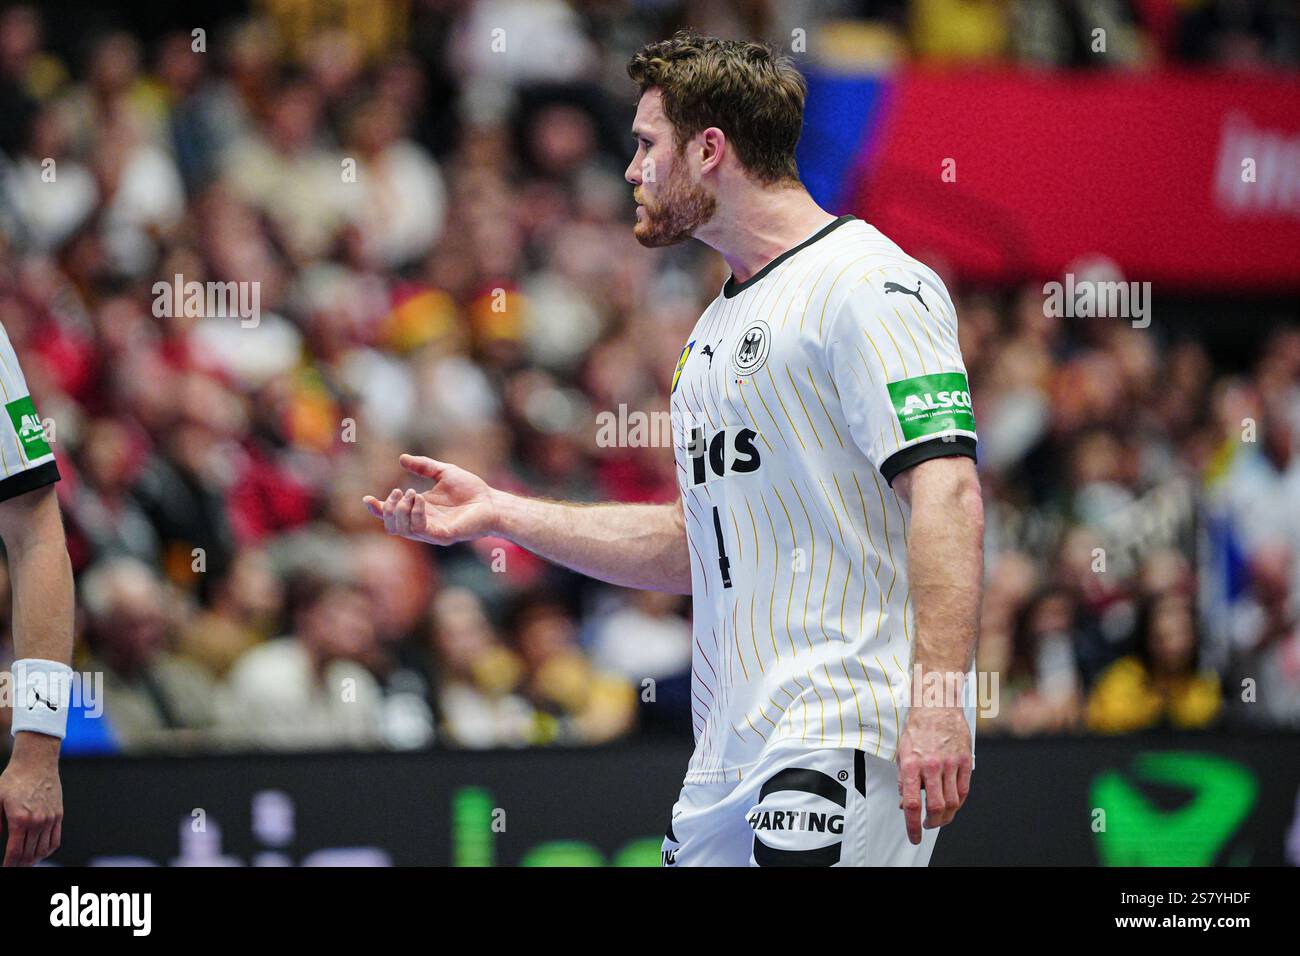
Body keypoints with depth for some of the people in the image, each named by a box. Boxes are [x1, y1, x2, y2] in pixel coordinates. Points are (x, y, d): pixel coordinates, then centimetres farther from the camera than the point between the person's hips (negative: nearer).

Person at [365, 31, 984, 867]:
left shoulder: (867, 284, -8)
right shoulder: (719, 327, 22)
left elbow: (948, 494, -19)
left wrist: (938, 702, -28)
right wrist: (498, 514, 23)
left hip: (844, 733, -9)